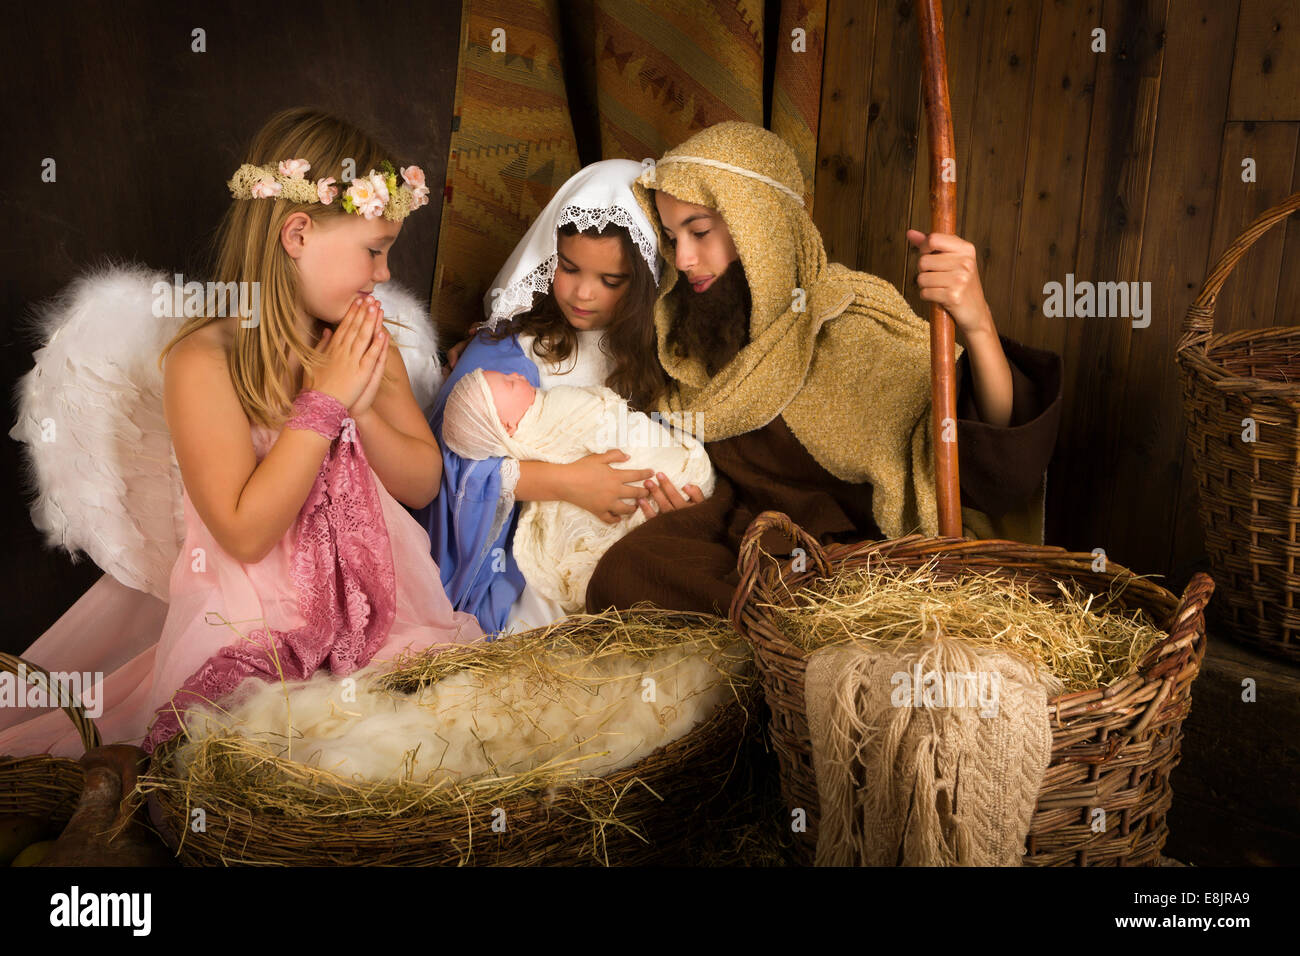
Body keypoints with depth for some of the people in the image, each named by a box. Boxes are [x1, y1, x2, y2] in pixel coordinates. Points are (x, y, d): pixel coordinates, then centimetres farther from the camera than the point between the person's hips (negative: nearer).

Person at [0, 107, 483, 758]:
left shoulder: (368, 346, 8)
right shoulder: (204, 361, -11)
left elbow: (425, 484, 8)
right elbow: (244, 533, -18)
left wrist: (364, 411, -11)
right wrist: (324, 403, -18)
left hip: (380, 602, 5)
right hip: (253, 628, -5)